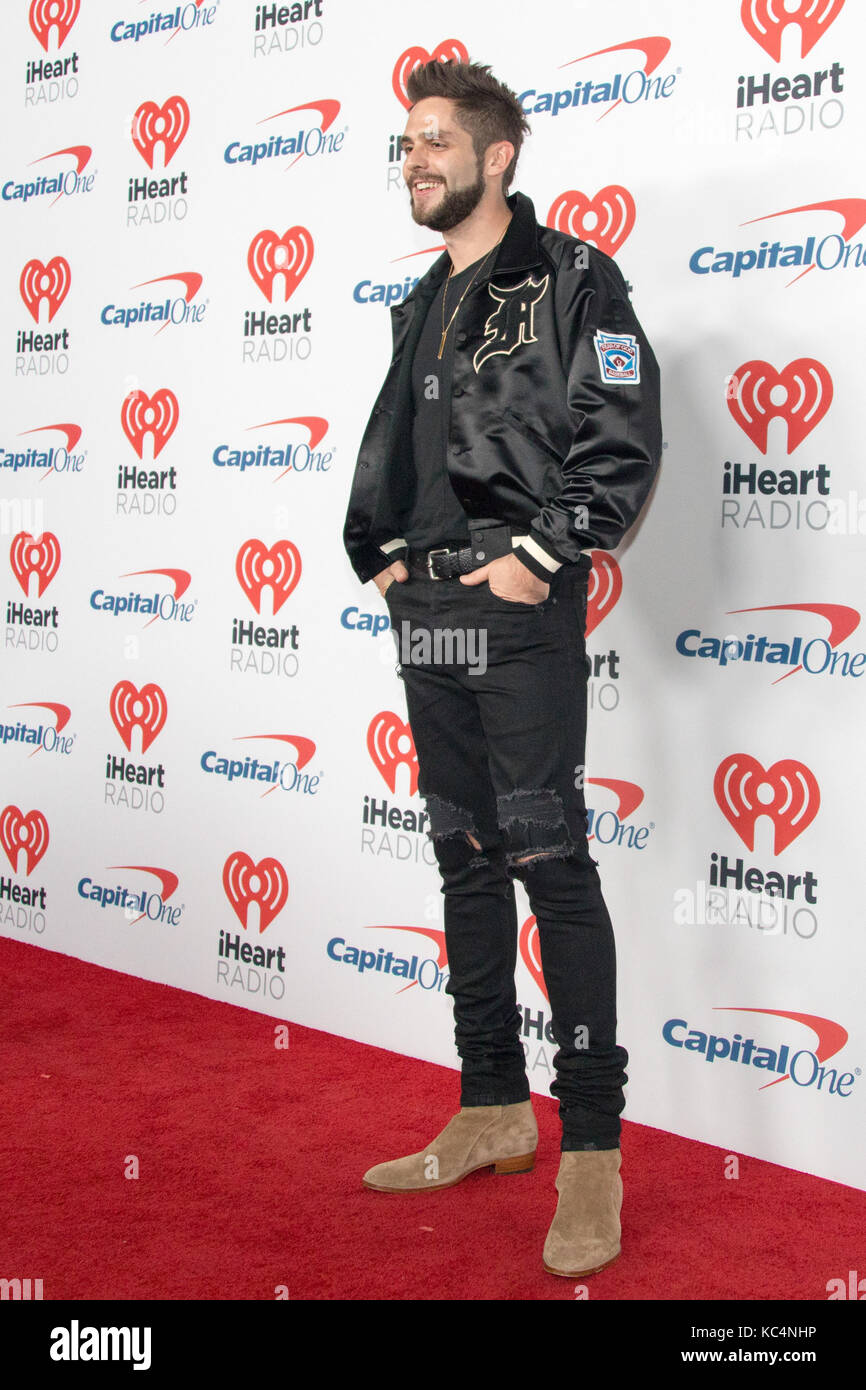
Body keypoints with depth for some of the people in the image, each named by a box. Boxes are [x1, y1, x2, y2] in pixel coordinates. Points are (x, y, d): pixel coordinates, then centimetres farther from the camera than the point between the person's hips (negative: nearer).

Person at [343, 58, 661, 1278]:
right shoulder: (424, 304, 18)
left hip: (518, 605, -8)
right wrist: (382, 558, 11)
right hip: (427, 608, 8)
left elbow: (625, 441, -11)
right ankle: (494, 1111, 23)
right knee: (466, 856, 11)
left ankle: (592, 1147, 0)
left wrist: (540, 555, -16)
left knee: (549, 861, -8)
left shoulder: (570, 279, -3)